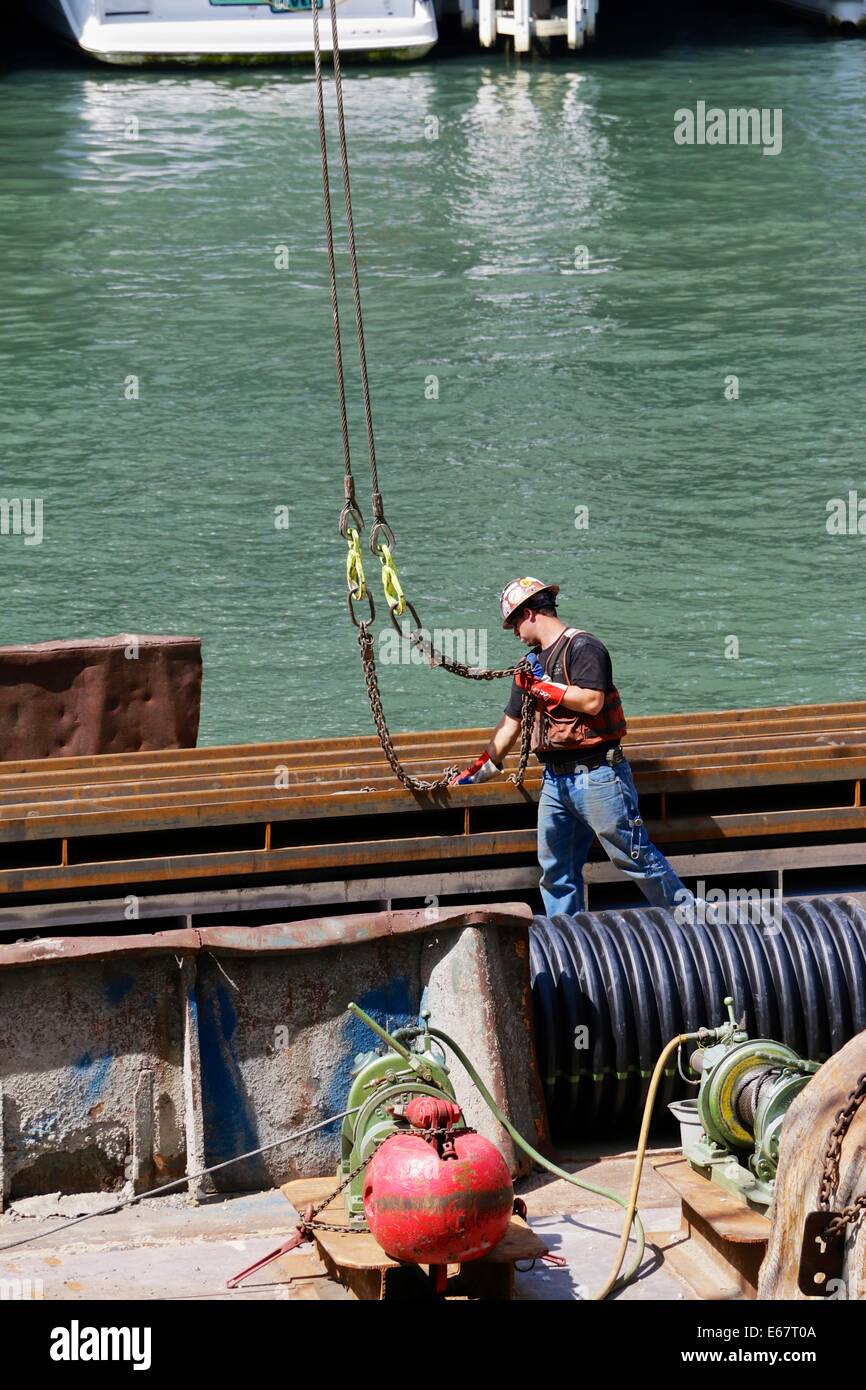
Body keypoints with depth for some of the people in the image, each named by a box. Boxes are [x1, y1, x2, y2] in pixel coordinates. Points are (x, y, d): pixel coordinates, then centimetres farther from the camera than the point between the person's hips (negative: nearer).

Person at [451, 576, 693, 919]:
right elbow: (510, 724, 26)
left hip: (596, 775, -8)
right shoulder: (534, 662, 18)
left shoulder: (582, 647, -8)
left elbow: (592, 701, -24)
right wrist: (479, 770, 28)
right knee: (555, 873, 7)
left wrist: (543, 686, -13)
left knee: (635, 857, -5)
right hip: (554, 780, 9)